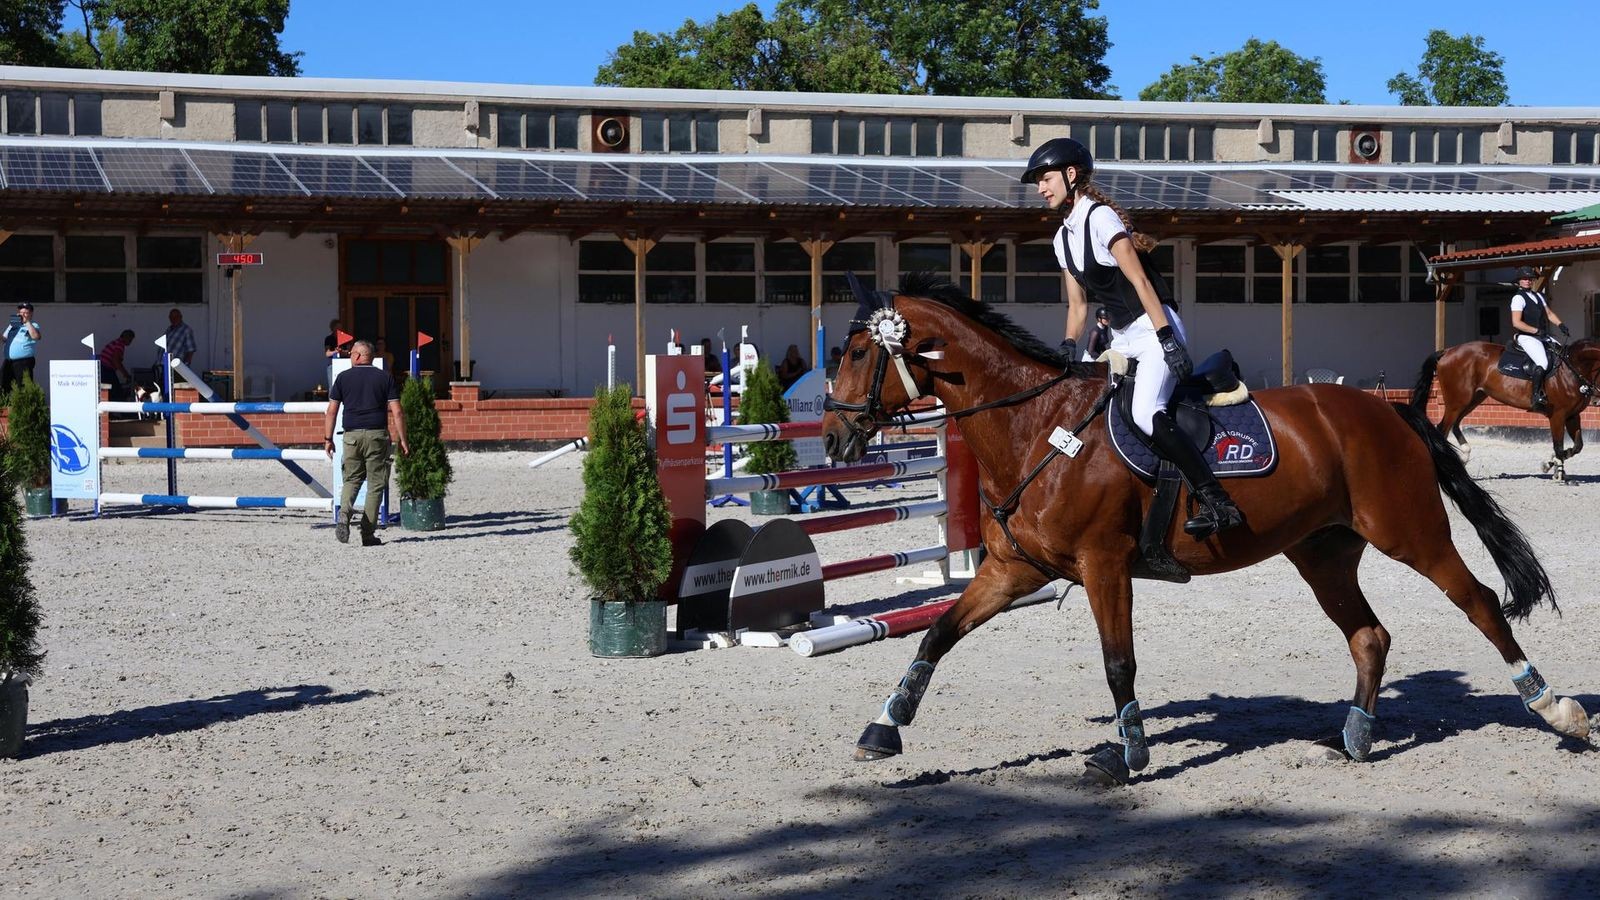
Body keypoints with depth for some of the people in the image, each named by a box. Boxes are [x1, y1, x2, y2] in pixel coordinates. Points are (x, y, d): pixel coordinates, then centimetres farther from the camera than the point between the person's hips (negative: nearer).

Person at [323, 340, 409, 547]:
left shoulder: (343, 377, 5)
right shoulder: (385, 378, 5)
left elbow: (331, 411, 2)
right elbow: (396, 412, -1)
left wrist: (328, 439, 6)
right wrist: (402, 440, 3)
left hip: (352, 436, 1)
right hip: (377, 435, -1)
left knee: (351, 479, 14)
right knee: (375, 484, 5)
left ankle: (344, 514, -12)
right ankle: (368, 534, 3)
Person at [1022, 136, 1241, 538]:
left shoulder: (1100, 218, -12)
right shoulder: (1063, 238, 14)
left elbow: (1140, 281, -19)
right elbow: (1077, 304, 19)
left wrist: (1167, 340, -24)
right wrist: (1067, 351, 8)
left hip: (1155, 328, -10)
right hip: (1121, 339, 10)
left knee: (1145, 412, -29)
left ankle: (1217, 502, -29)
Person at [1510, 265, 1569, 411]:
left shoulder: (1538, 295, 19)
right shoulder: (1518, 298, -8)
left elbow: (1549, 313, 23)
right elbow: (1516, 323, -16)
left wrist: (1560, 325, 5)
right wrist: (1536, 331, -18)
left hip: (1543, 336, 9)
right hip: (1526, 337, -9)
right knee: (1543, 362, -28)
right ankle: (1537, 396, -23)